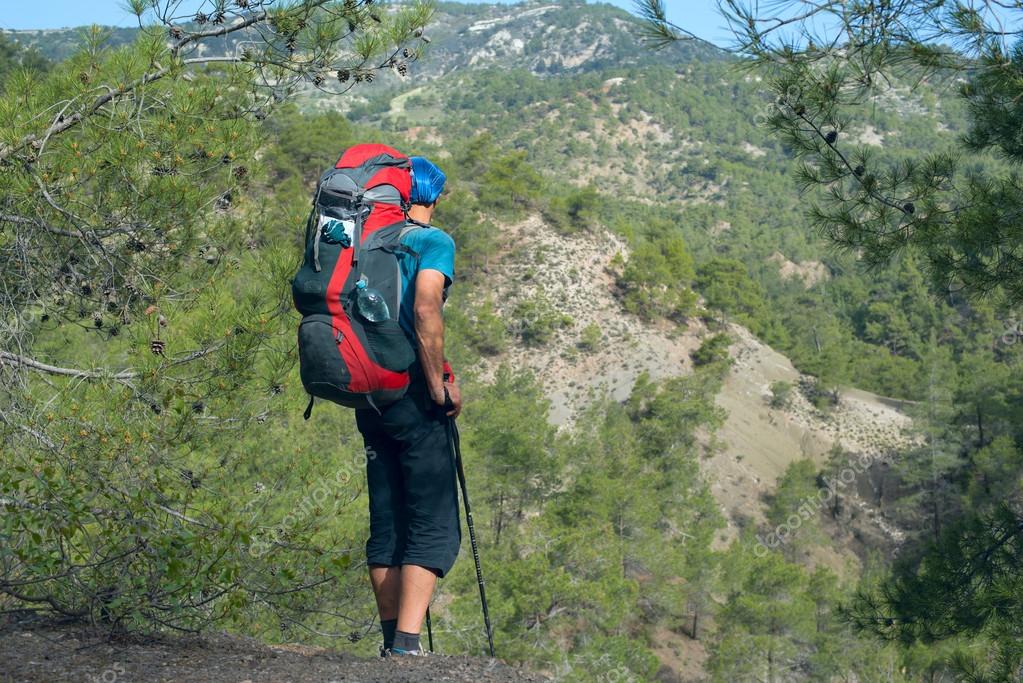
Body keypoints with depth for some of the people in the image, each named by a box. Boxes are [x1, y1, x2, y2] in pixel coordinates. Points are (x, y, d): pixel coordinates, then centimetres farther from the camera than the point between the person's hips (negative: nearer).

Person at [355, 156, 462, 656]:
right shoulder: (434, 241, -5)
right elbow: (425, 311, -21)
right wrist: (440, 388, -15)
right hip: (412, 396, -7)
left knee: (386, 525, 13)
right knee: (434, 526, -4)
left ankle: (392, 643, 18)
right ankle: (406, 646, -14)